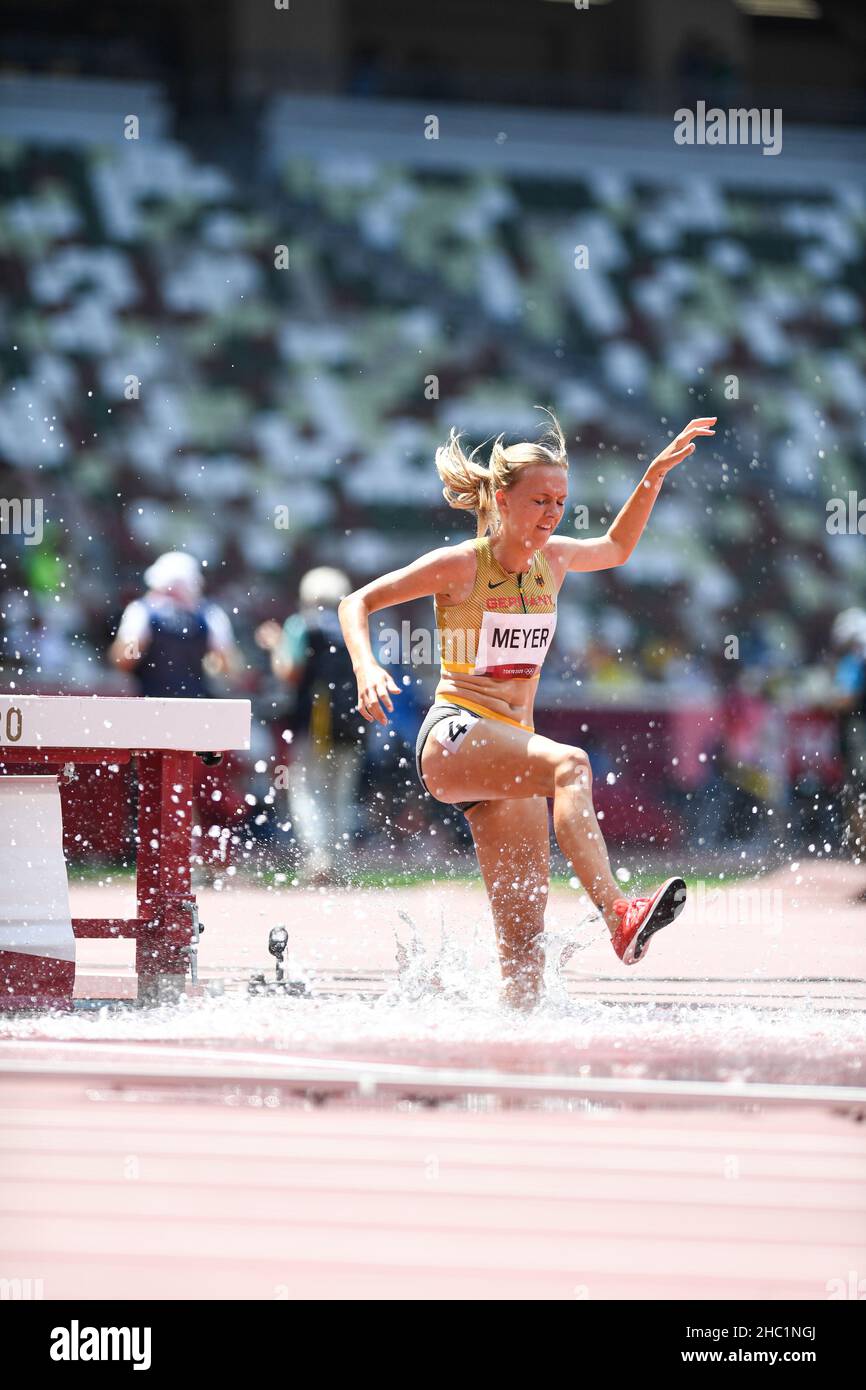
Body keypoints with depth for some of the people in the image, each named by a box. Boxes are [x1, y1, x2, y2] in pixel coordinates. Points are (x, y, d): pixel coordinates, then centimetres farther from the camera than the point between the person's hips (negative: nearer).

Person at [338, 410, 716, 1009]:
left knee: (524, 936, -3)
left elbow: (616, 549, 32)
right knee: (570, 764, -36)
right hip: (452, 736, -7)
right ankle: (618, 915, -51)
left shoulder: (553, 559, 10)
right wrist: (366, 668, -18)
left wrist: (655, 475, 20)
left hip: (510, 746, 7)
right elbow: (357, 602, 0)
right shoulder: (460, 565, -6)